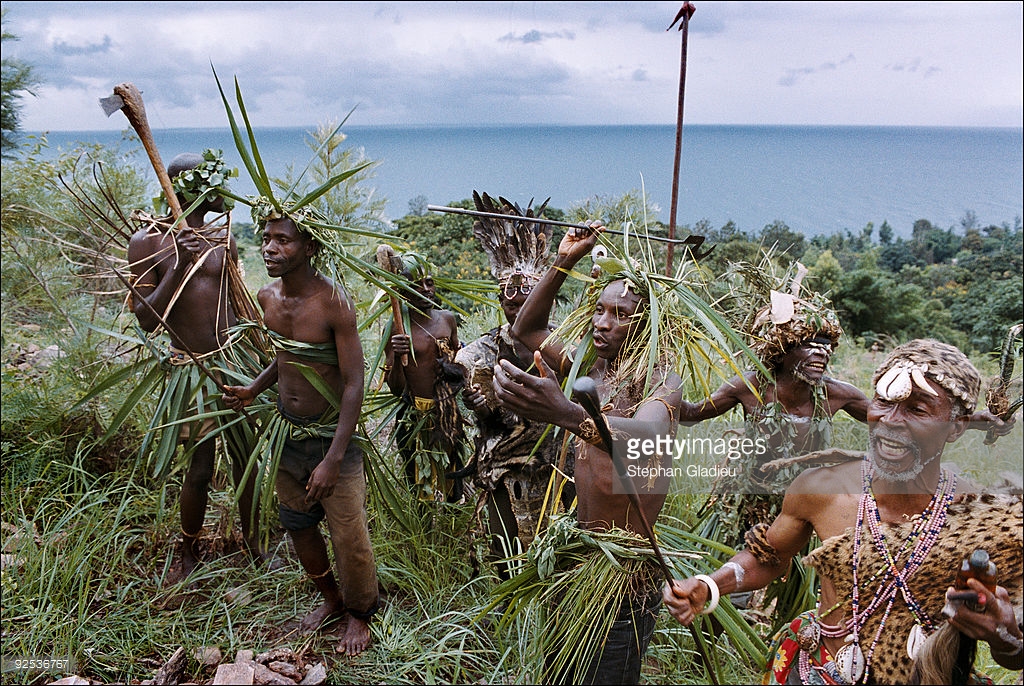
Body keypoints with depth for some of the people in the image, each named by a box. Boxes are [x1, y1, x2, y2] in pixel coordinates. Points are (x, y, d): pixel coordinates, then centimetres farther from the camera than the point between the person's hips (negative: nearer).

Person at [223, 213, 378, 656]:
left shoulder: (333, 303, -23)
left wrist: (333, 460, -26)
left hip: (332, 435, -6)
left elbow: (354, 384, -22)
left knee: (348, 536, 3)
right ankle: (331, 598, 44)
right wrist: (253, 390, -3)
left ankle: (360, 615, 31)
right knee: (298, 527, 20)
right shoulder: (268, 297, -2)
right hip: (287, 433, 7)